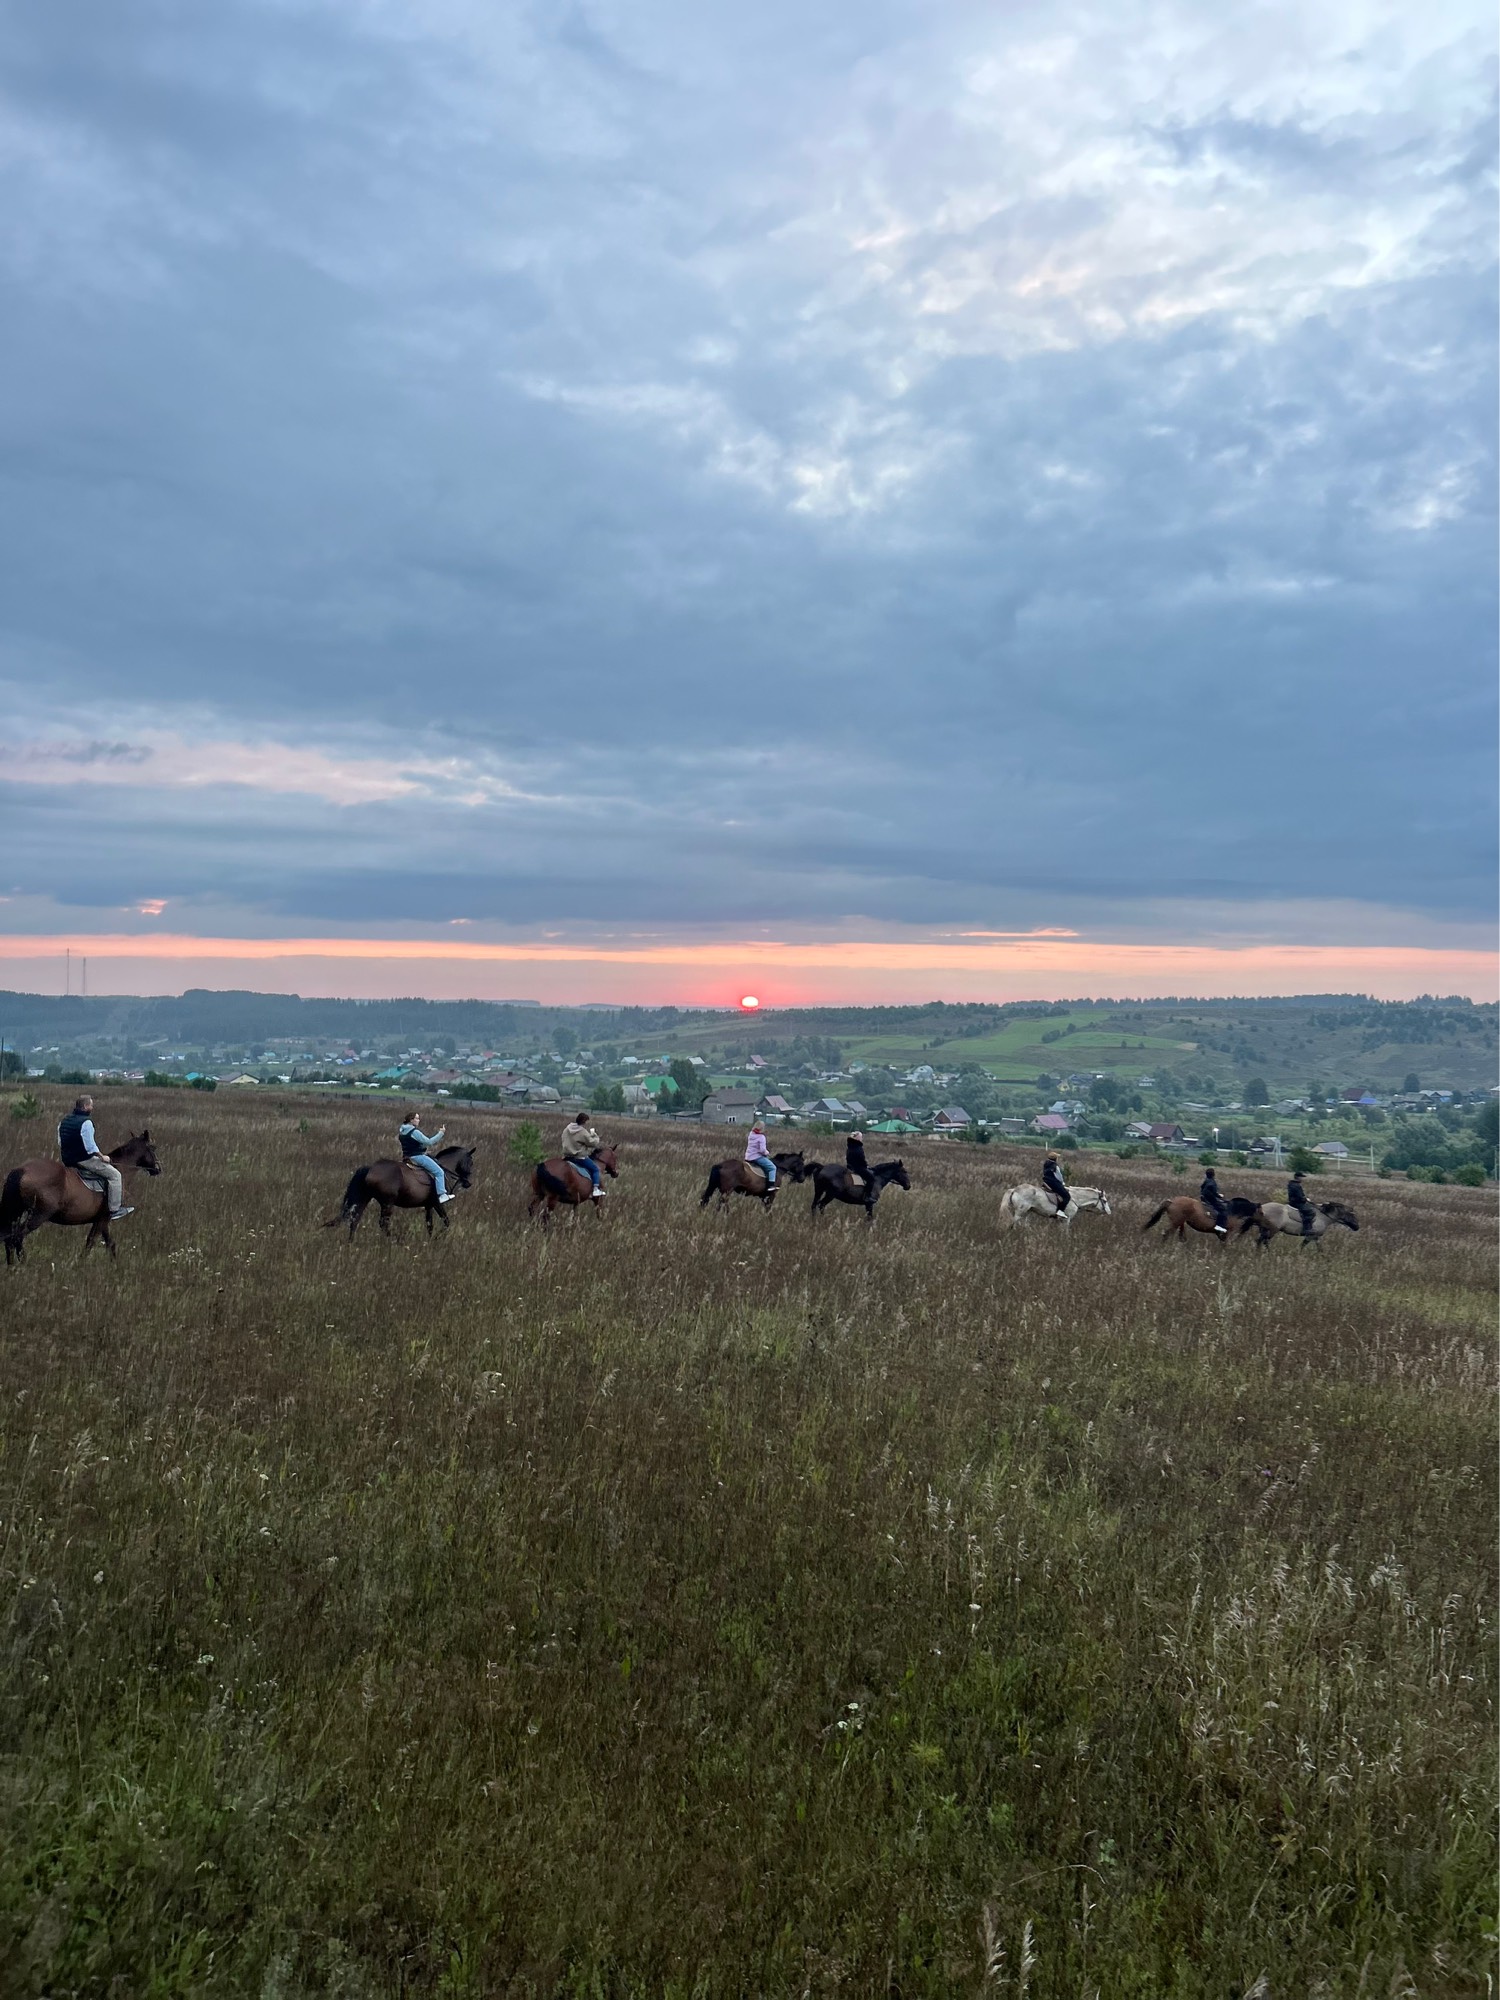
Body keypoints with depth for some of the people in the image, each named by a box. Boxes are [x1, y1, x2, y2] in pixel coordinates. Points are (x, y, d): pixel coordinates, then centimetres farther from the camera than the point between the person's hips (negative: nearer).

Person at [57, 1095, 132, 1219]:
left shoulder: (64, 1121, 10)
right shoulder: (86, 1122, -17)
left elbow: (60, 1144, 16)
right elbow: (90, 1146, -20)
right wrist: (102, 1157, -7)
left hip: (67, 1160, 9)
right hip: (84, 1159, -9)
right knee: (115, 1175, -2)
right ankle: (114, 1210, -4)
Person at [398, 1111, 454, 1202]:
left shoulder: (402, 1131, 9)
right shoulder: (414, 1132, -21)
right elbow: (429, 1142, -21)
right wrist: (441, 1133, -16)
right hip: (417, 1156, -10)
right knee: (439, 1172, -9)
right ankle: (442, 1195, -14)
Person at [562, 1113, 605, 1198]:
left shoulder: (567, 1129, 7)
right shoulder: (583, 1132, -17)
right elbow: (592, 1142, -12)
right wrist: (595, 1136, 9)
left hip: (567, 1156, 8)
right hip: (580, 1157, -8)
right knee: (595, 1169, 2)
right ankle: (596, 1190, -6)